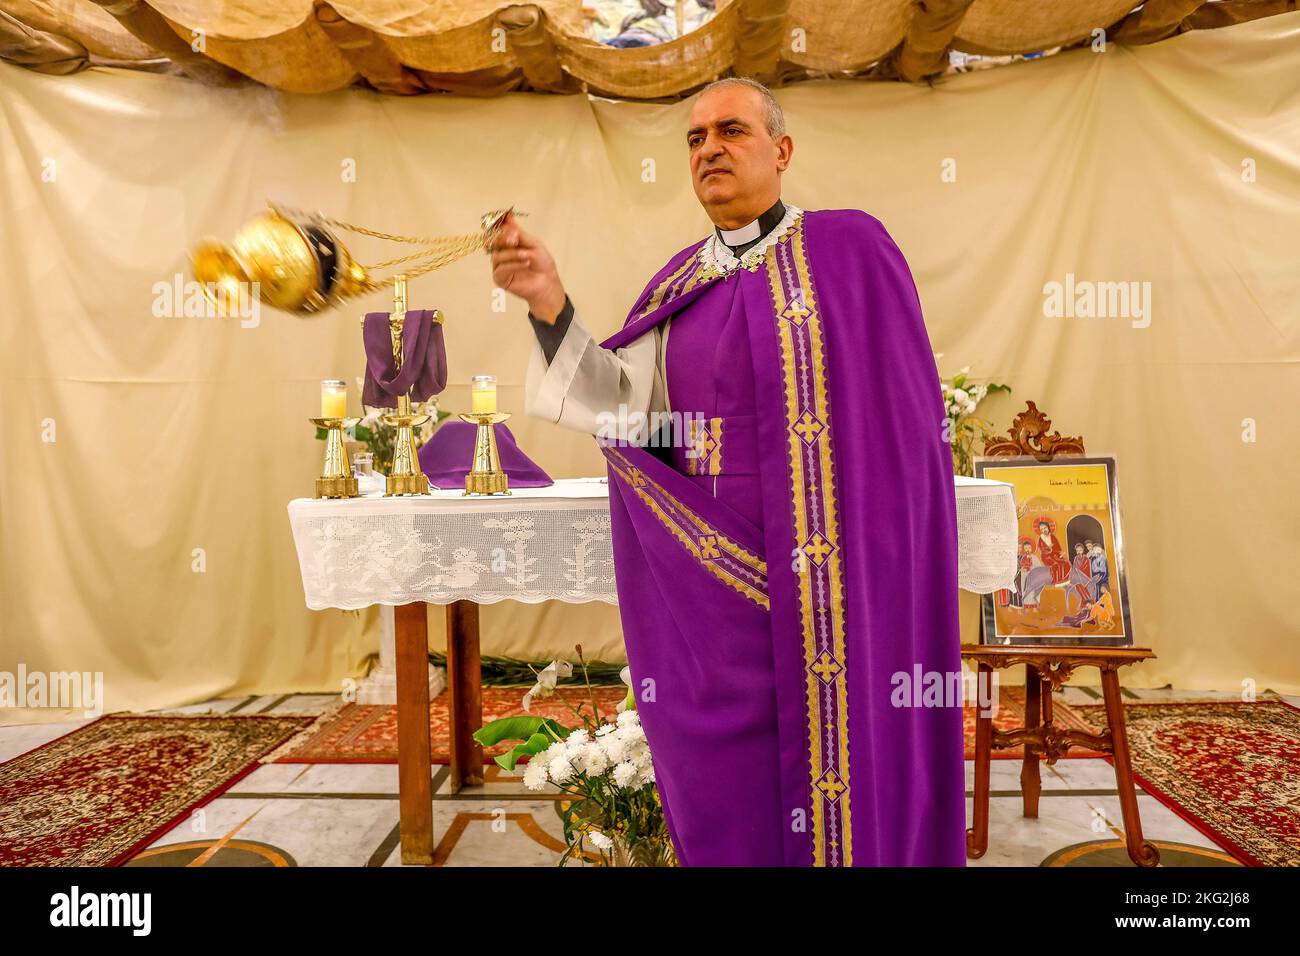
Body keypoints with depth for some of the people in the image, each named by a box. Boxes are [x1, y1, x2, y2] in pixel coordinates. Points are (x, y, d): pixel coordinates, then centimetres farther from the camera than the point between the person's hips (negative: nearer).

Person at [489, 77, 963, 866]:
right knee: (724, 785, 11)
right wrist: (552, 305, -13)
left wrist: (892, 568, -5)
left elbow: (904, 414, -2)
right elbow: (629, 407, -1)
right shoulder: (678, 282, 11)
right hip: (713, 580, 4)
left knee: (841, 774, 6)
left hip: (831, 581, -3)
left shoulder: (849, 247, -1)